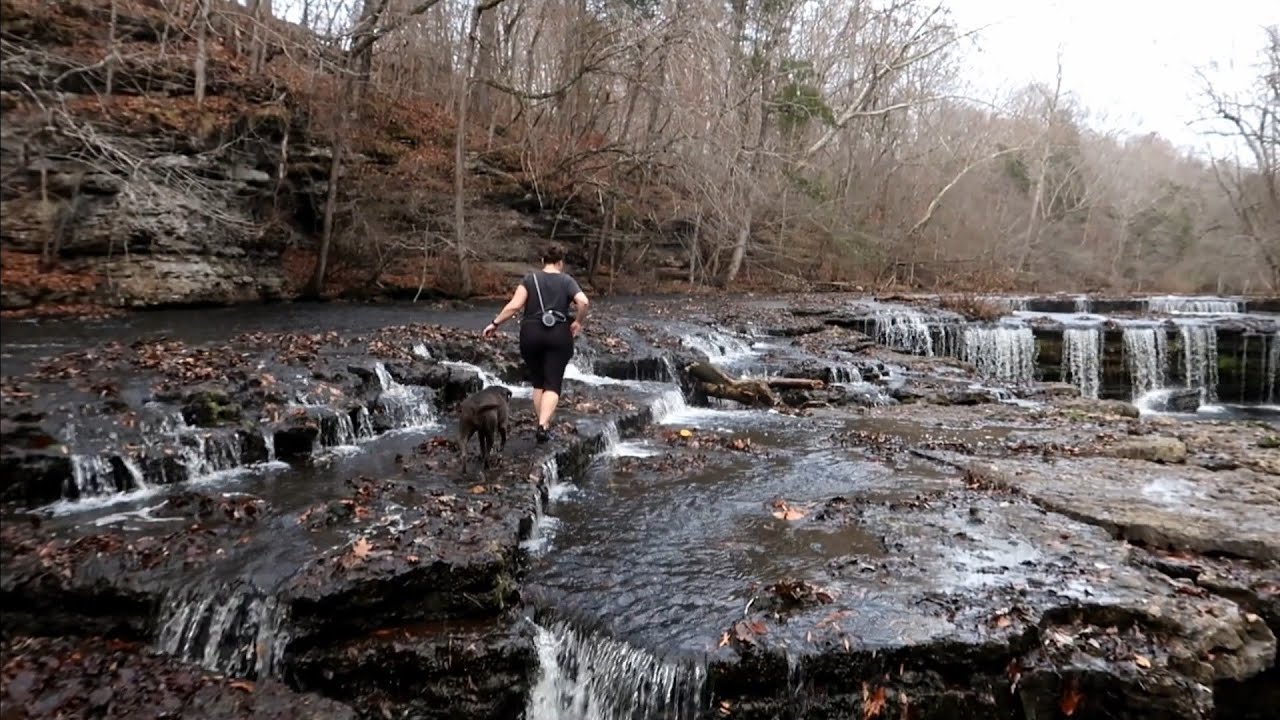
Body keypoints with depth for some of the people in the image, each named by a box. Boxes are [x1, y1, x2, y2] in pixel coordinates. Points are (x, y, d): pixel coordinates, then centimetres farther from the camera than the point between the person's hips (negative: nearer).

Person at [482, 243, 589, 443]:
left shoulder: (530, 279, 4)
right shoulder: (567, 281, 3)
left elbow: (514, 305, -7)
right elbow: (583, 302, -14)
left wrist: (495, 323, 0)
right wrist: (578, 321, 1)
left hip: (531, 335, 2)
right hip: (559, 336, -1)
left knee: (538, 383, 15)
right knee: (553, 385, -1)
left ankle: (543, 425, 17)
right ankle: (543, 425, -18)